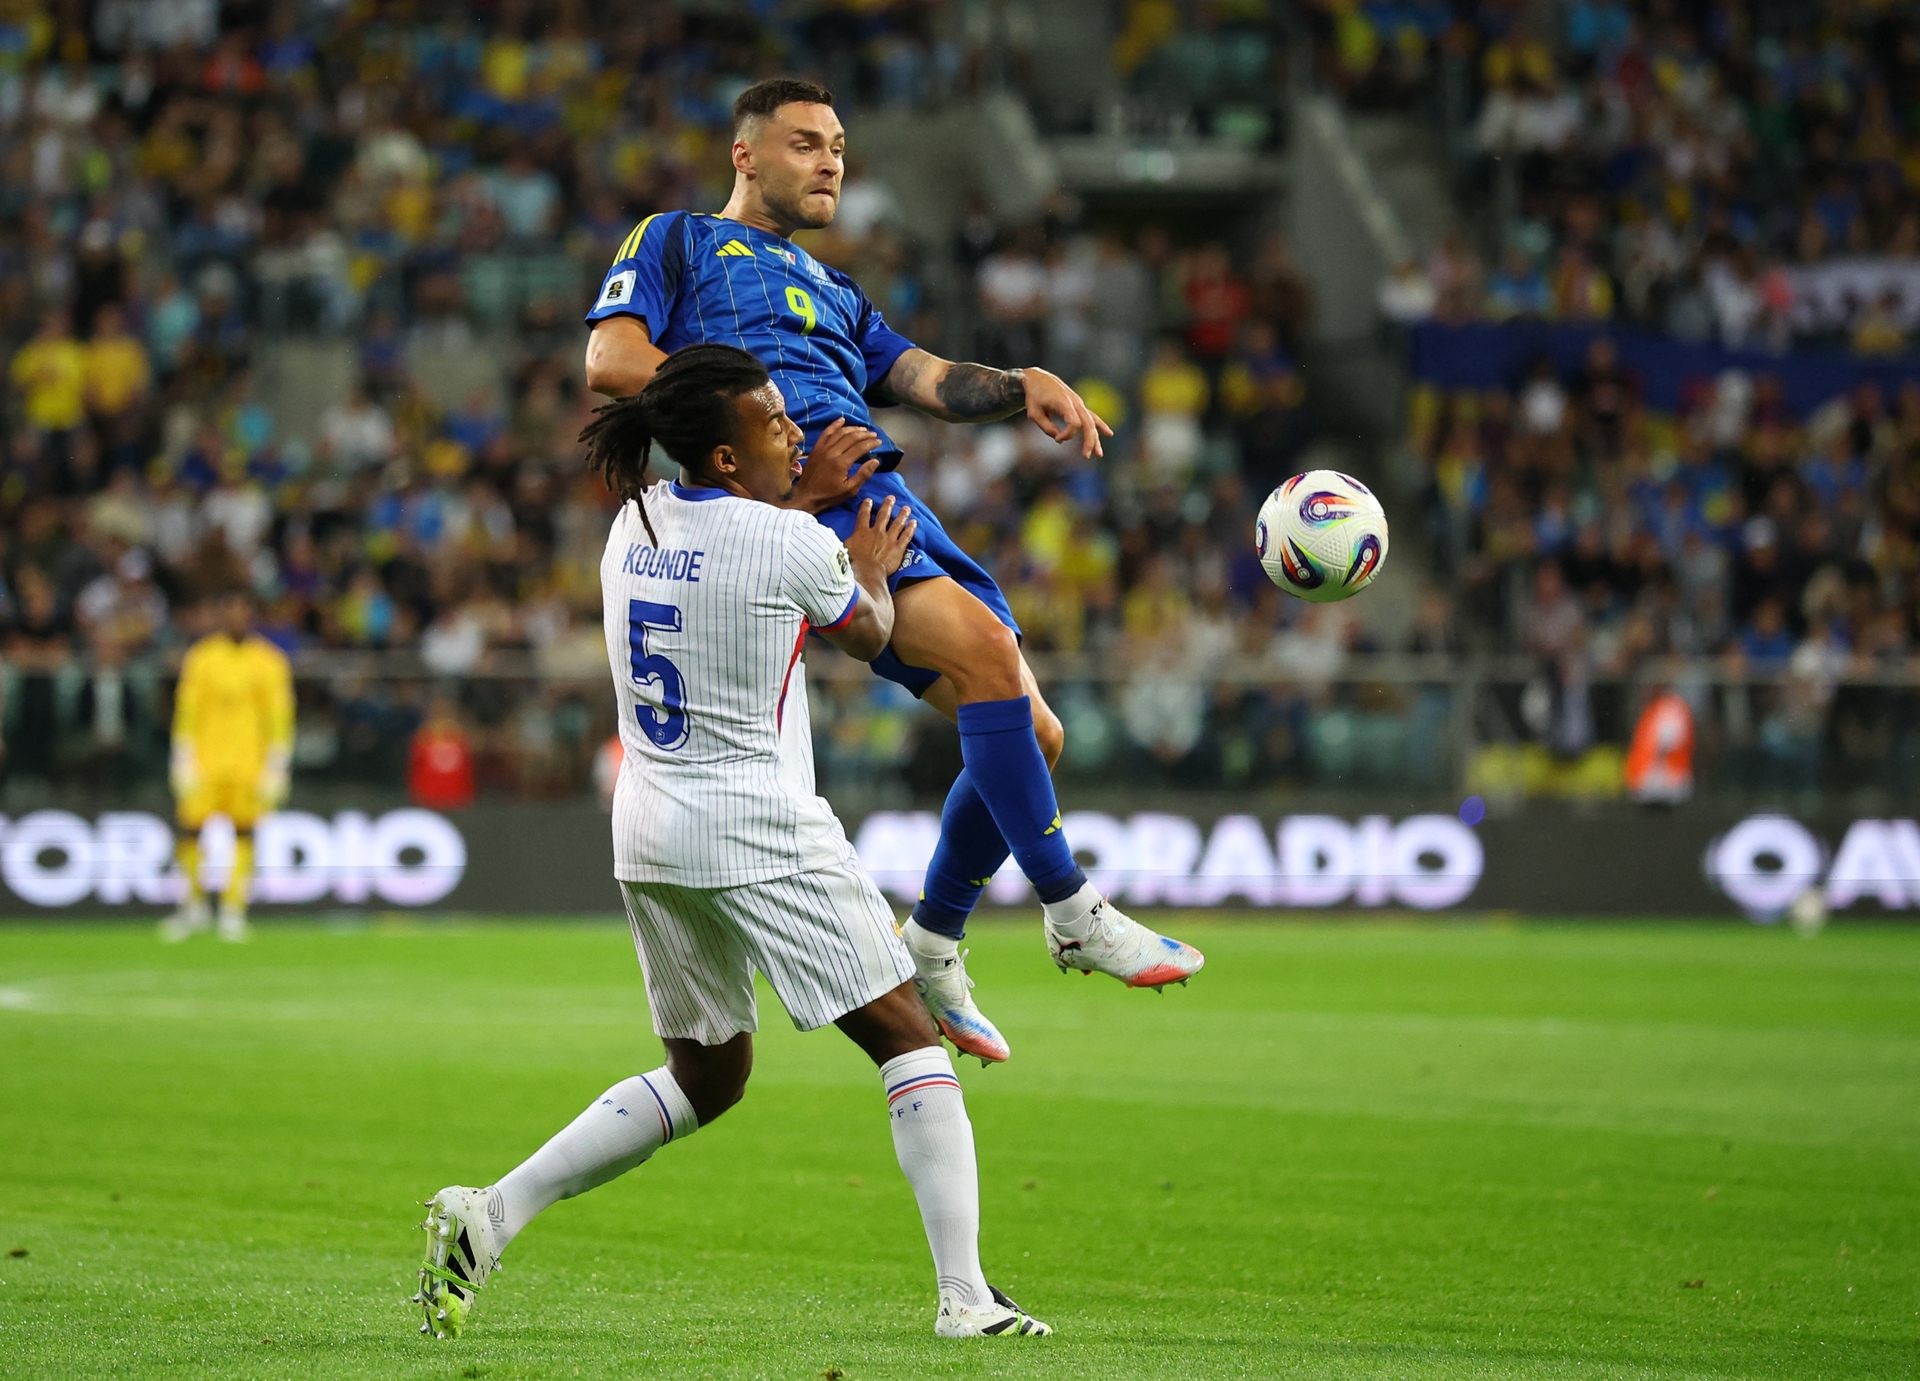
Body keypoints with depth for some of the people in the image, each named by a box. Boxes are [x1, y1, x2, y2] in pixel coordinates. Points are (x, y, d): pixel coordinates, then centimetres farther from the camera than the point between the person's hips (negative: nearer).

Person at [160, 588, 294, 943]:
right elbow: (187, 711, 6)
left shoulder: (269, 661, 4)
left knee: (244, 836, -3)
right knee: (189, 831, -5)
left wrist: (276, 767, 0)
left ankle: (233, 914, 3)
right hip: (205, 763, 0)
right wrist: (184, 761, 0)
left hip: (250, 765, 0)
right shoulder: (201, 657, 5)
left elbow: (280, 715, 5)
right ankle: (194, 906, 12)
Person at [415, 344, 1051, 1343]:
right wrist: (870, 568, 27)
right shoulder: (793, 547, -13)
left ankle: (486, 1214, 8)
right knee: (908, 1037, 2)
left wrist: (803, 486, 30)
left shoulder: (636, 523, 5)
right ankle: (965, 1297, -5)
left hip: (648, 830, 7)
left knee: (704, 1080, 19)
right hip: (760, 835, -7)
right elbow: (868, 636, 8)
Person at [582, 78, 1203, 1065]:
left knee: (1031, 734, -1)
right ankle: (1072, 913, -21)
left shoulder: (832, 292, 37)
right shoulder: (678, 242, 18)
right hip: (785, 503, -8)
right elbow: (611, 359, 2)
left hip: (883, 498, 8)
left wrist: (1024, 386, 1)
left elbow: (926, 378, 23)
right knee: (984, 644, -28)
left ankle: (930, 955, 15)